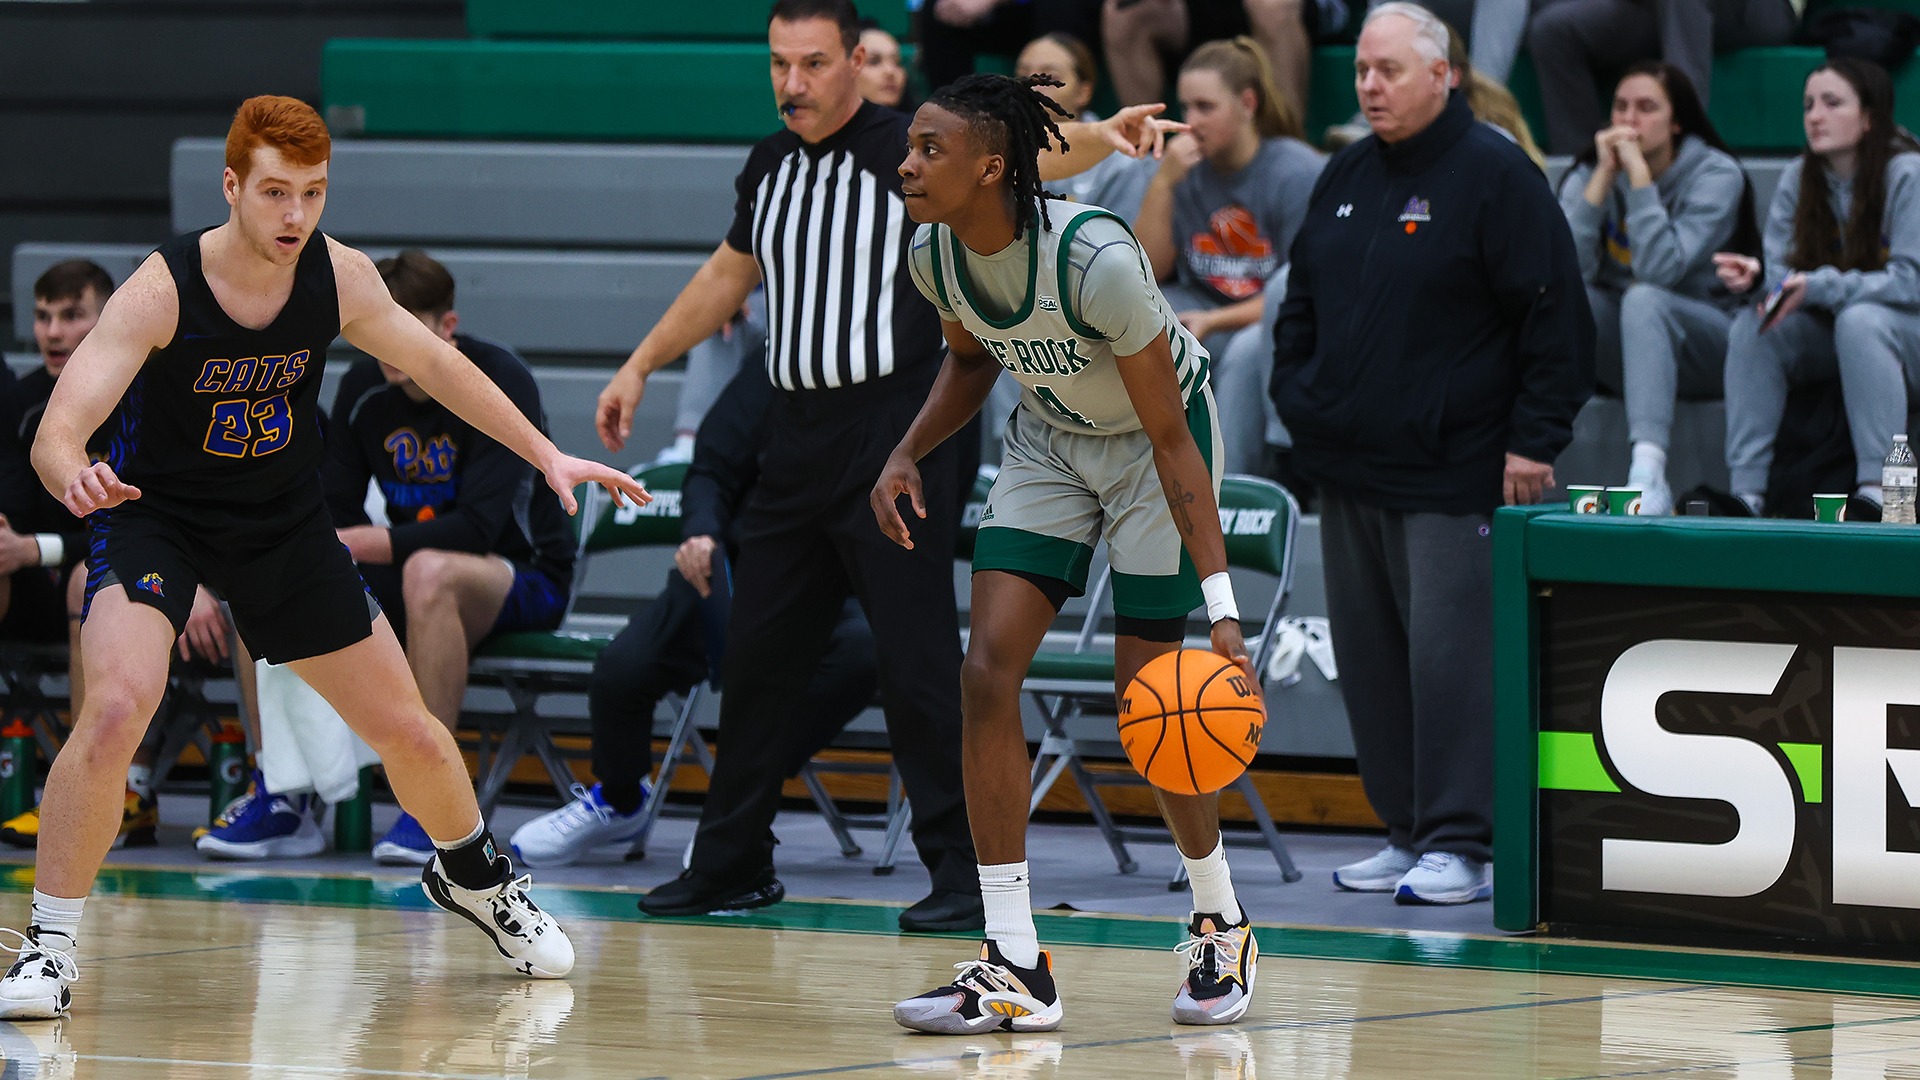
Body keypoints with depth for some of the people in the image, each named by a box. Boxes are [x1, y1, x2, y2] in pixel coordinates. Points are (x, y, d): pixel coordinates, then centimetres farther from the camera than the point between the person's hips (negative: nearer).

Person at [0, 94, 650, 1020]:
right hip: (153, 517, -4)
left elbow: (430, 361, 5)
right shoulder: (161, 290, -27)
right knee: (118, 704, -31)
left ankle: (472, 877, 41)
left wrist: (546, 453, 2)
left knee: (409, 732, 8)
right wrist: (77, 479, -57)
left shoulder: (337, 277, -14)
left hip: (284, 522, 4)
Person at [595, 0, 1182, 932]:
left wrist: (1098, 139, -45)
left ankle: (965, 870, -2)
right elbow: (725, 277, 27)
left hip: (894, 438, -7)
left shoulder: (910, 148, -8)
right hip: (798, 437, 7)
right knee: (755, 654, 12)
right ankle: (730, 863, 25)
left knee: (917, 662, -8)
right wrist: (640, 366, 31)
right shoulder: (770, 167, 12)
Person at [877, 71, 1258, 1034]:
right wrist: (907, 456, -6)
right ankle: (1015, 971, -8)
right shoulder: (936, 255, -16)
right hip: (1049, 441, 6)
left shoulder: (1096, 259, -34)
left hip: (1157, 441, -6)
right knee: (987, 672, -10)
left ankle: (1221, 928, 23)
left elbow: (1170, 439, -28)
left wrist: (1220, 604, -31)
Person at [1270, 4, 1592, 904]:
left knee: (1450, 653, -10)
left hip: (1452, 474, -7)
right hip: (1348, 469, 7)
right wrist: (1296, 398, 14)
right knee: (1370, 654, 8)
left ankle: (1461, 845, -7)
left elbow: (1553, 315, -10)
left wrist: (1534, 439, -13)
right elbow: (1302, 304, 25)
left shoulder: (1494, 175, -7)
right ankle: (1407, 831, 16)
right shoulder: (1345, 179, 15)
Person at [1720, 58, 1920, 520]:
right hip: (1829, 340, 5)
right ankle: (1746, 490, -24)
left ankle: (1877, 489, -38)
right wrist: (1757, 278, -26)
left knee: (1859, 319, -36)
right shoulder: (1798, 178, 1)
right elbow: (1784, 272, -2)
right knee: (1751, 328, -20)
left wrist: (1818, 287, -31)